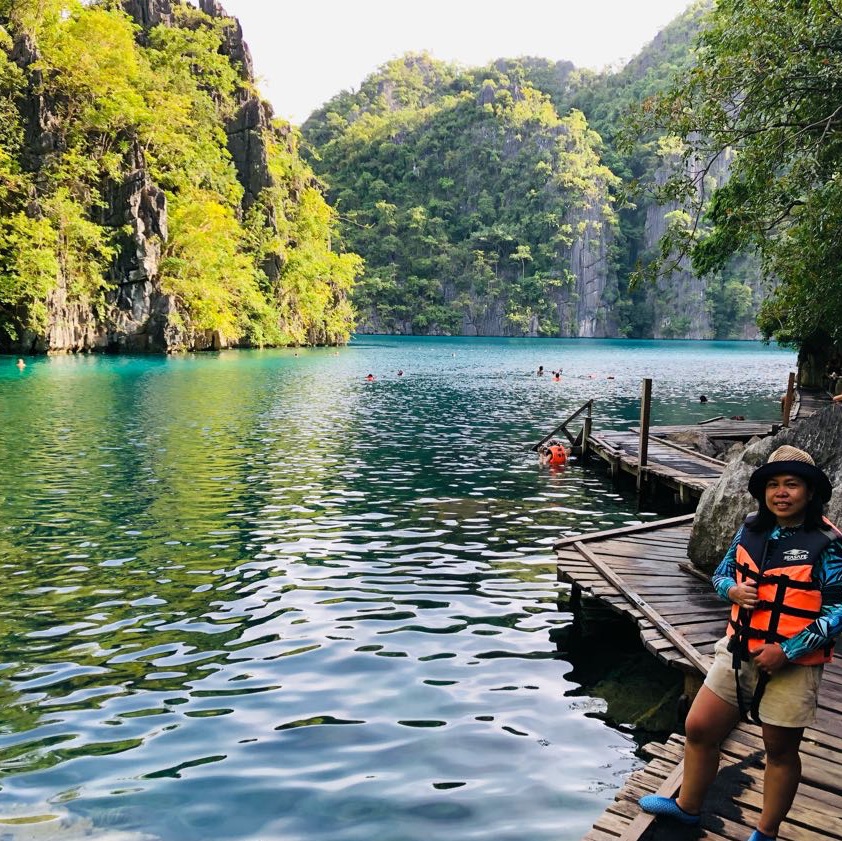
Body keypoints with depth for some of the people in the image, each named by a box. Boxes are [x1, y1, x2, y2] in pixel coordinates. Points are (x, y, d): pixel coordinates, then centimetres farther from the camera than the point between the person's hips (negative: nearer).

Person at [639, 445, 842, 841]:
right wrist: (734, 590, -12)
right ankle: (687, 806, 34)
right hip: (739, 652, 5)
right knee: (698, 728, 11)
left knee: (780, 749, 13)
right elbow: (721, 573, 12)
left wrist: (786, 651, -19)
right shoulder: (751, 529, 1)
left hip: (792, 665, -5)